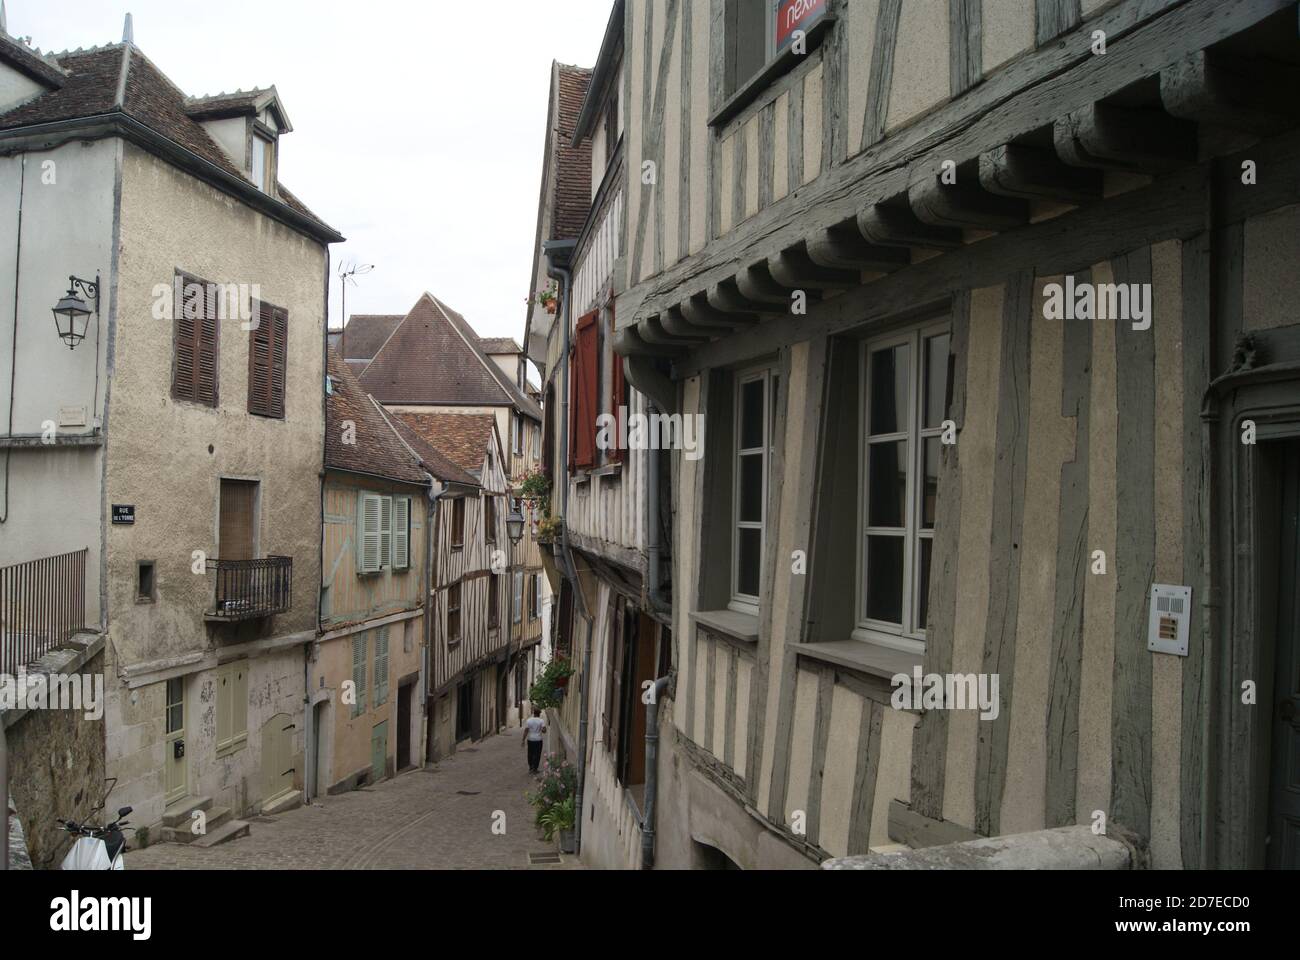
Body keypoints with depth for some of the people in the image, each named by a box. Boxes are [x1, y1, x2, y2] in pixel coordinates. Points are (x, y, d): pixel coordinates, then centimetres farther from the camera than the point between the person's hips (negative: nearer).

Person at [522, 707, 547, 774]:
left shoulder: (528, 720, -3)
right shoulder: (541, 721, -8)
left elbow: (526, 731, -6)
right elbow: (544, 730, -15)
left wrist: (523, 740, -2)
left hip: (530, 740, 2)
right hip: (538, 740, -2)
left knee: (530, 754, 15)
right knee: (537, 755, 5)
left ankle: (530, 767, 24)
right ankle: (534, 769, 4)